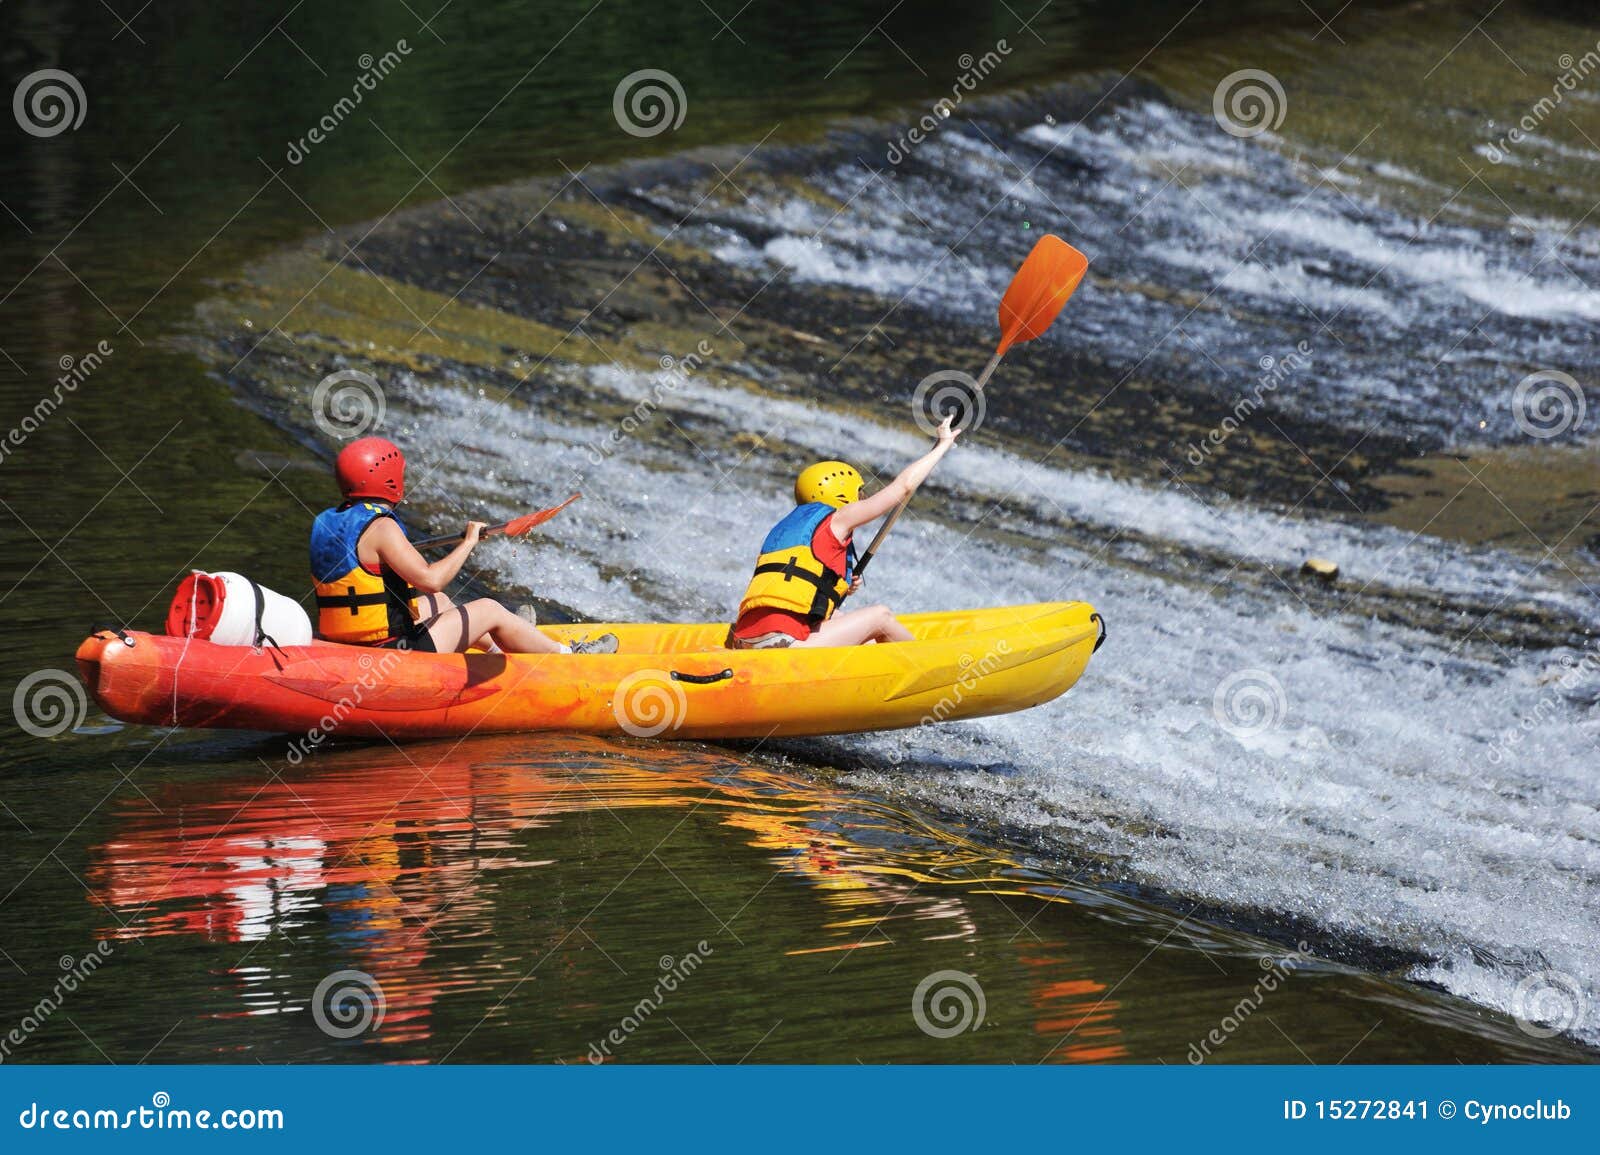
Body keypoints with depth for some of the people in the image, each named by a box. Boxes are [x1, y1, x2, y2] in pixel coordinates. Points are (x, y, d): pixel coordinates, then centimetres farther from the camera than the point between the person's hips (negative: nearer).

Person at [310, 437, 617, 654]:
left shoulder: (326, 522, 5)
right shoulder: (380, 527, -22)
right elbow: (431, 579, -28)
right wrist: (469, 542, -14)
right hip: (395, 652, -9)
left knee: (437, 603, 32)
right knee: (489, 609, 7)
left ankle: (500, 648, 56)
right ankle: (567, 656, 27)